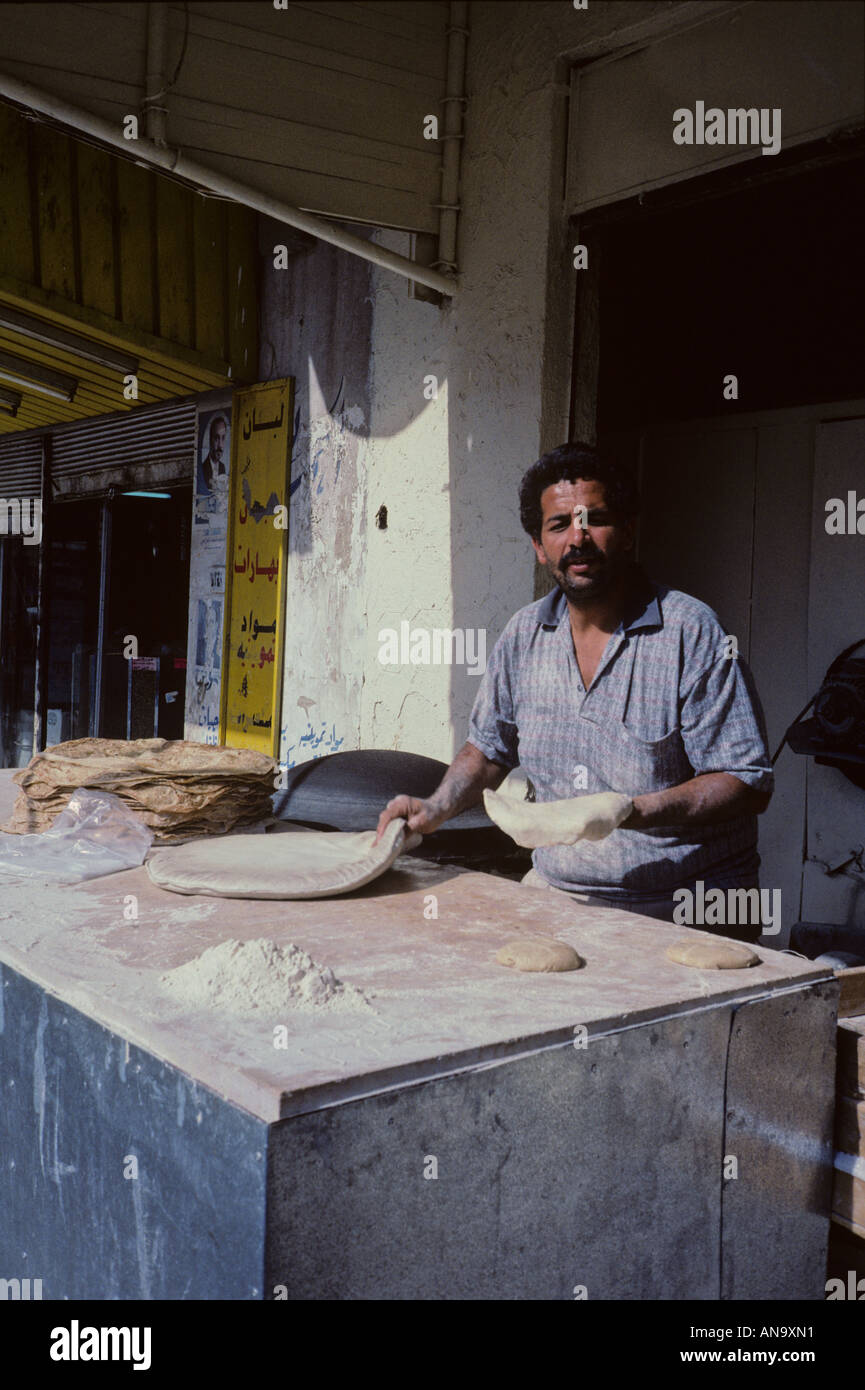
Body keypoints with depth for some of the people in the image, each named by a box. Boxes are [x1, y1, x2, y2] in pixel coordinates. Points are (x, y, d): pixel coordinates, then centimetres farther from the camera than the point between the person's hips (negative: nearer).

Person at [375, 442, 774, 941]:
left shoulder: (692, 632, -10)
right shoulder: (524, 635, 7)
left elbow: (749, 783, -12)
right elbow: (490, 748, 23)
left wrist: (637, 811, -26)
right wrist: (437, 807, 5)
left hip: (686, 911, -4)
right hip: (555, 894, 5)